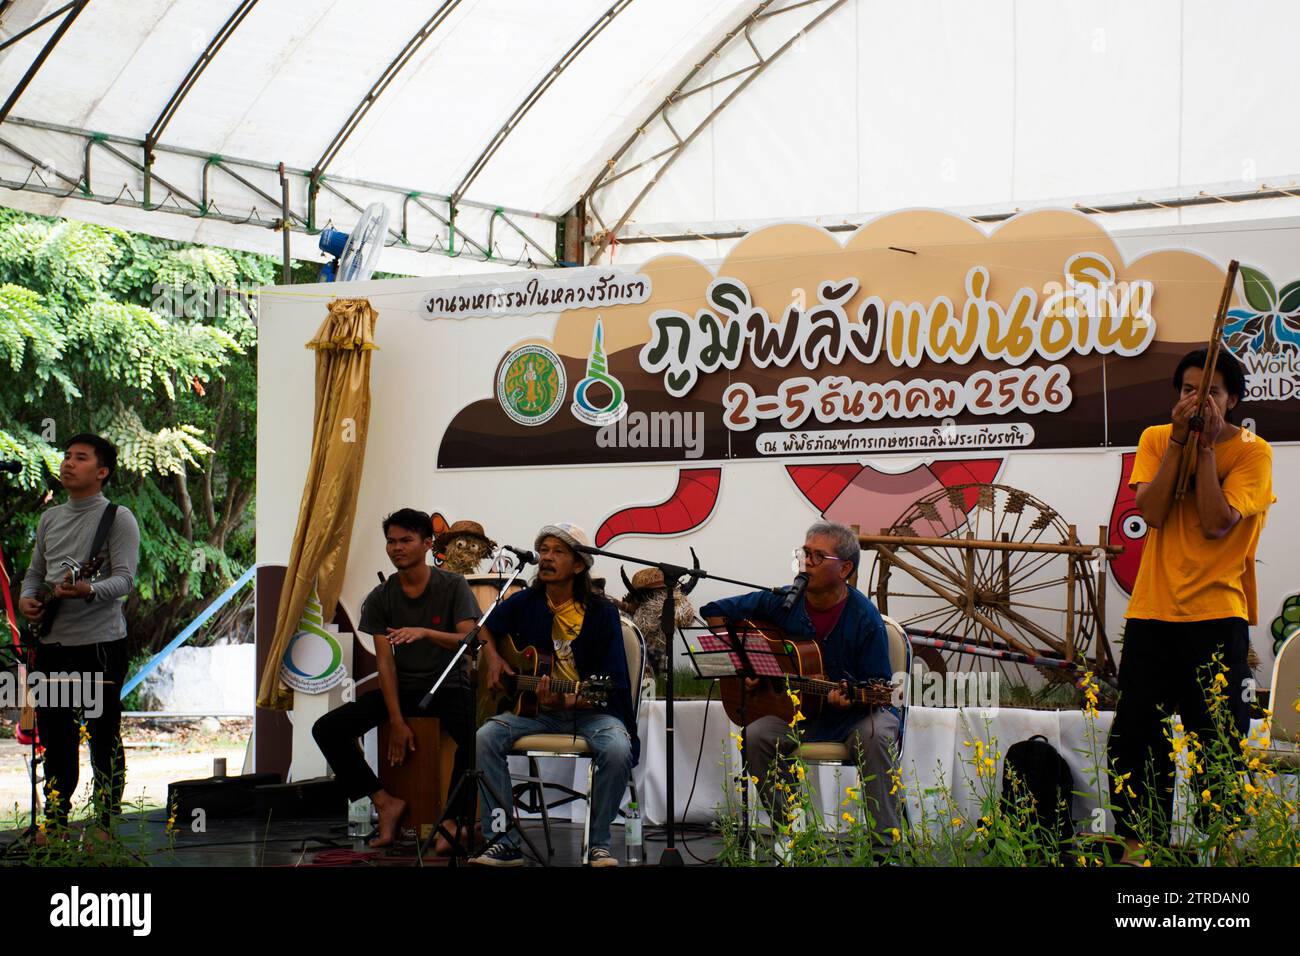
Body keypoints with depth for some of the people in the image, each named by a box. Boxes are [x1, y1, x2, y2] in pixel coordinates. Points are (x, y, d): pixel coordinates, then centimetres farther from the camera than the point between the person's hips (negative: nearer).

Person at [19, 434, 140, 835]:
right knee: (54, 735, 12)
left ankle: (106, 824, 7)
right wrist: (27, 598, 0)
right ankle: (54, 821, 22)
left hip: (100, 641, -6)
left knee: (104, 737, 0)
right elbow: (35, 572, 22)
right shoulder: (49, 519, 16)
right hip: (52, 641, 6)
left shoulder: (118, 518, -4)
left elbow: (124, 579, -12)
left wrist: (88, 590, -31)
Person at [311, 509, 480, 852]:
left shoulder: (453, 586, -5)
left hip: (448, 685, -4)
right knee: (326, 729, -14)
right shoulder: (380, 598, 2)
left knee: (474, 735, -37)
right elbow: (385, 661, -3)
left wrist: (425, 632, -36)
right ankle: (386, 802, -5)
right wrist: (397, 722, -12)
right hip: (401, 688, 4)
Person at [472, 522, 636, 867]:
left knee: (617, 750, -34)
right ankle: (504, 842, -19)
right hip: (535, 708, 3)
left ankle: (598, 843, -13)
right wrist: (492, 657, 6)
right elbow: (486, 629, 27)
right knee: (486, 738, -24)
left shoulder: (601, 612, -7)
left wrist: (567, 700, -27)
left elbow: (611, 685, -11)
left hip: (590, 710, -3)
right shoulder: (524, 603, 5)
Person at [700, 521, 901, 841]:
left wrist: (849, 698, -31)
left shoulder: (865, 619, -12)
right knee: (756, 736, -25)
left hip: (855, 711, -3)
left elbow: (878, 686, -9)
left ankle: (885, 843, -31)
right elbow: (715, 611, 9)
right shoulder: (783, 601, -2)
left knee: (875, 736, -36)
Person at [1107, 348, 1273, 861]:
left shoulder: (1252, 452, -2)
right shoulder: (1155, 439, 7)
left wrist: (1207, 445, -13)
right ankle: (1138, 841, 12)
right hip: (1152, 611, 3)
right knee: (1136, 735, 3)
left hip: (1217, 614, -3)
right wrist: (1178, 440, -11)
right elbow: (1151, 513, -9)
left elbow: (1216, 524, -15)